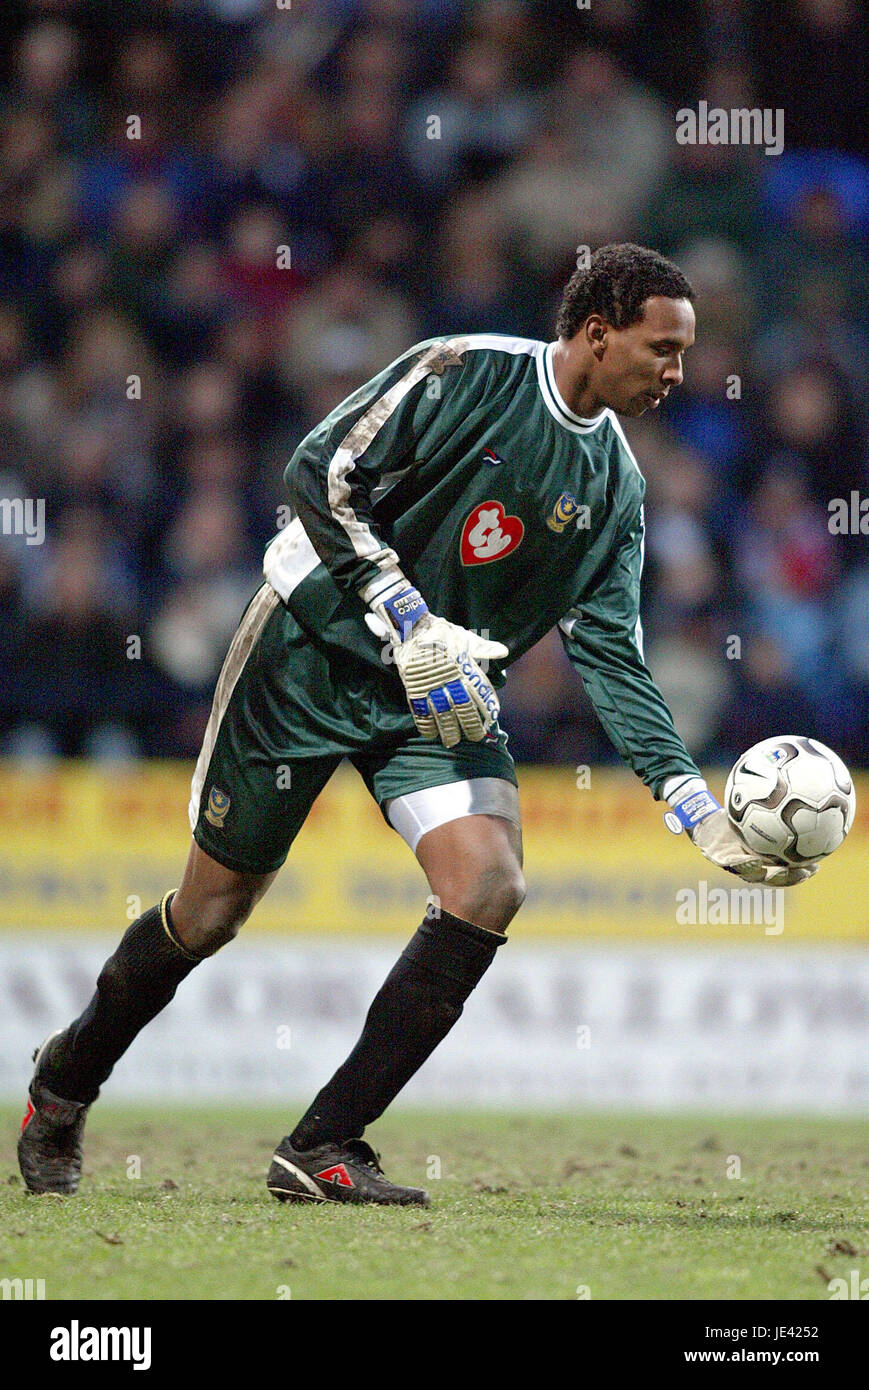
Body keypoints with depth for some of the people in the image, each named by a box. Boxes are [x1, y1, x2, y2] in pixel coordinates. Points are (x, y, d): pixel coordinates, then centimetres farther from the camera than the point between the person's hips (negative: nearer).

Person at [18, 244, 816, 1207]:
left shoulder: (613, 485, 3)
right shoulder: (466, 373, -14)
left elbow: (610, 656, 2)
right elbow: (320, 474, -16)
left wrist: (698, 808, -8)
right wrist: (411, 625, -22)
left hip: (447, 697, 5)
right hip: (313, 654, -5)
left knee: (488, 888, -19)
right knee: (212, 911, 2)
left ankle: (322, 1151, -12)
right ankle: (65, 1082, 32)